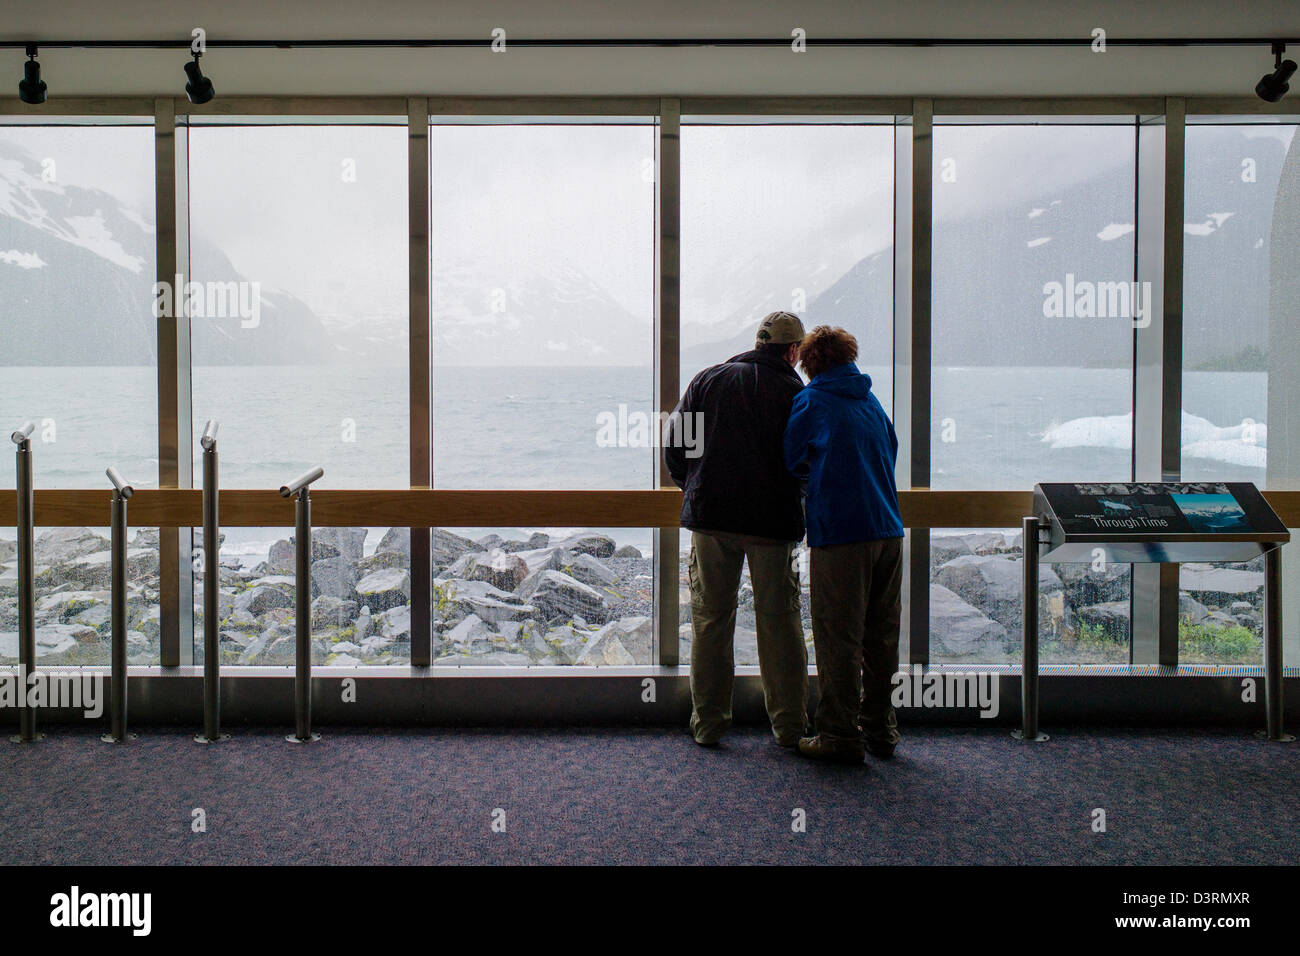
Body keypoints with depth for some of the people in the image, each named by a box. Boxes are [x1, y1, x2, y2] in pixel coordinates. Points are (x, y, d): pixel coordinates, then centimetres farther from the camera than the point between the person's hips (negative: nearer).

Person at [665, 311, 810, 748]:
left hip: (710, 516, 2)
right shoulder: (794, 392, -3)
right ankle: (789, 725, 14)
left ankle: (707, 723, 12)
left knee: (710, 618, 9)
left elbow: (673, 445, 6)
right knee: (779, 621, 7)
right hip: (774, 520, -2)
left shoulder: (708, 380, 6)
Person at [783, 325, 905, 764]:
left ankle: (841, 736, 3)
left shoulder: (811, 401, -3)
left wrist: (811, 471, 24)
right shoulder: (871, 400, 15)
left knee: (838, 638, 0)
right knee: (881, 636, 13)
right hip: (888, 530, 7)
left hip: (839, 534, -6)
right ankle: (879, 729, 22)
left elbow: (789, 461, 3)